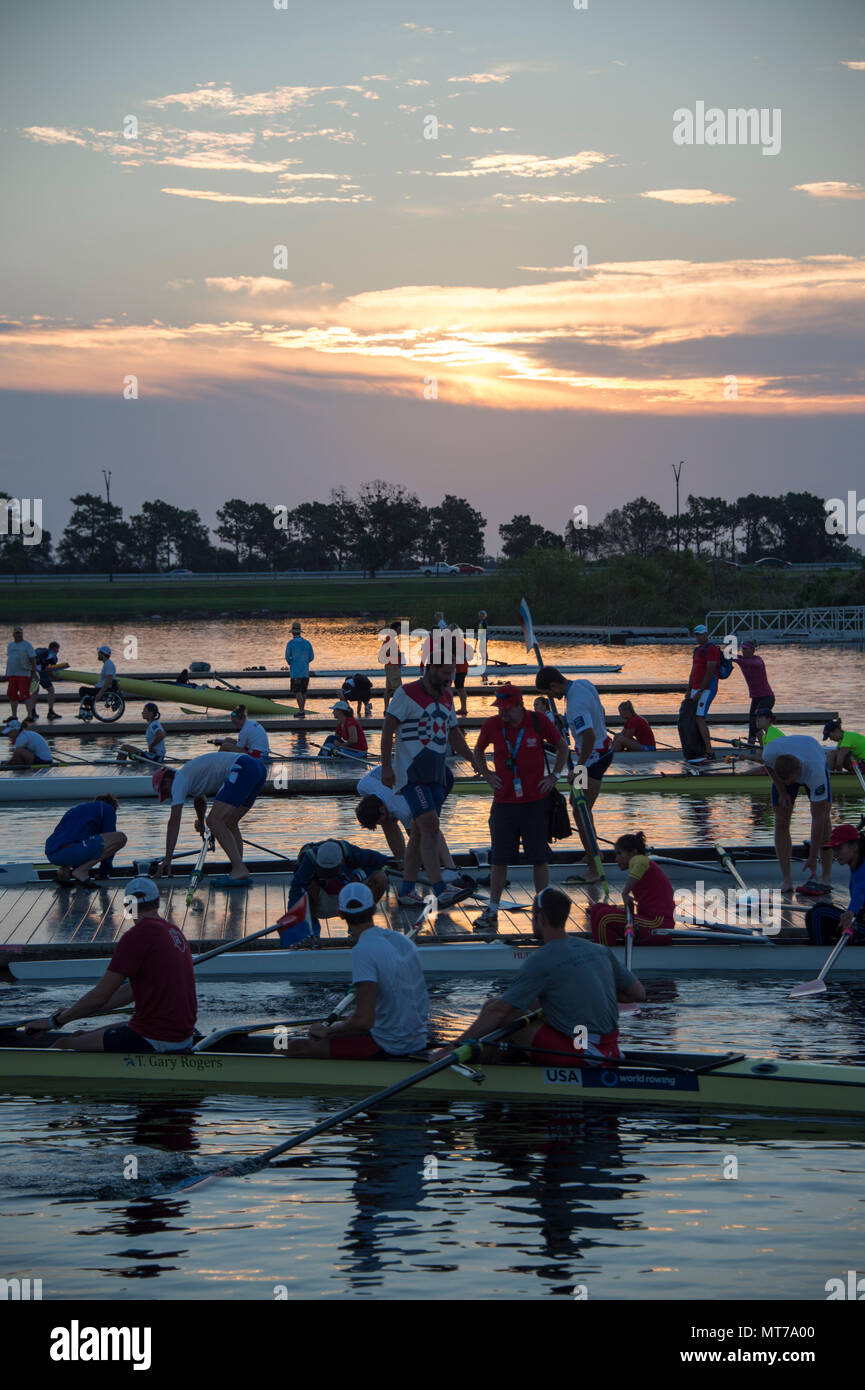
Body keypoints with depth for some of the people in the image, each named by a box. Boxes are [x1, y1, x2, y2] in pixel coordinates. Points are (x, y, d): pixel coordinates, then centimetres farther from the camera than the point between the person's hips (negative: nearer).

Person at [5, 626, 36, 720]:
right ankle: (14, 716, 17)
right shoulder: (10, 645, 15)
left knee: (25, 695, -12)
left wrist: (34, 673, -12)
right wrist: (7, 673, 18)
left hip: (24, 674, -6)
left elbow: (33, 660, -6)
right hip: (12, 675, 6)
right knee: (12, 695, 6)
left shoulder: (26, 645, -3)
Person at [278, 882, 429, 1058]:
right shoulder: (403, 940, 6)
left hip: (388, 1048, -8)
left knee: (295, 1047, -5)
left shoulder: (363, 951, -19)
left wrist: (326, 1031, -9)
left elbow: (363, 1021, -25)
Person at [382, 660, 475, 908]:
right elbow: (388, 728, -9)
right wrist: (386, 766, -15)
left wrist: (474, 759, 16)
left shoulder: (446, 698, 16)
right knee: (429, 826, -18)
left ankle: (406, 888, 15)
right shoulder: (407, 694, -6)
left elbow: (453, 734, 25)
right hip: (412, 773, -8)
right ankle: (440, 890, -26)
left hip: (437, 773, 8)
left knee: (423, 832, 7)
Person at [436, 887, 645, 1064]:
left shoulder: (542, 961, -11)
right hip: (611, 1054, 8)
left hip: (578, 1056, -8)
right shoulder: (601, 951, 9)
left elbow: (498, 1011, -13)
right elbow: (639, 994, 16)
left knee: (492, 1006, 0)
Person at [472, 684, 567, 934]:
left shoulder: (538, 722, -6)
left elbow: (562, 747, 9)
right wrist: (487, 774, 4)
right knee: (499, 858, 5)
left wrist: (553, 776, 1)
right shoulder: (492, 725, -2)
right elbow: (478, 751, 18)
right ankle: (492, 911, 14)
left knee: (539, 857, 3)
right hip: (504, 801, 2)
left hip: (535, 801, -1)